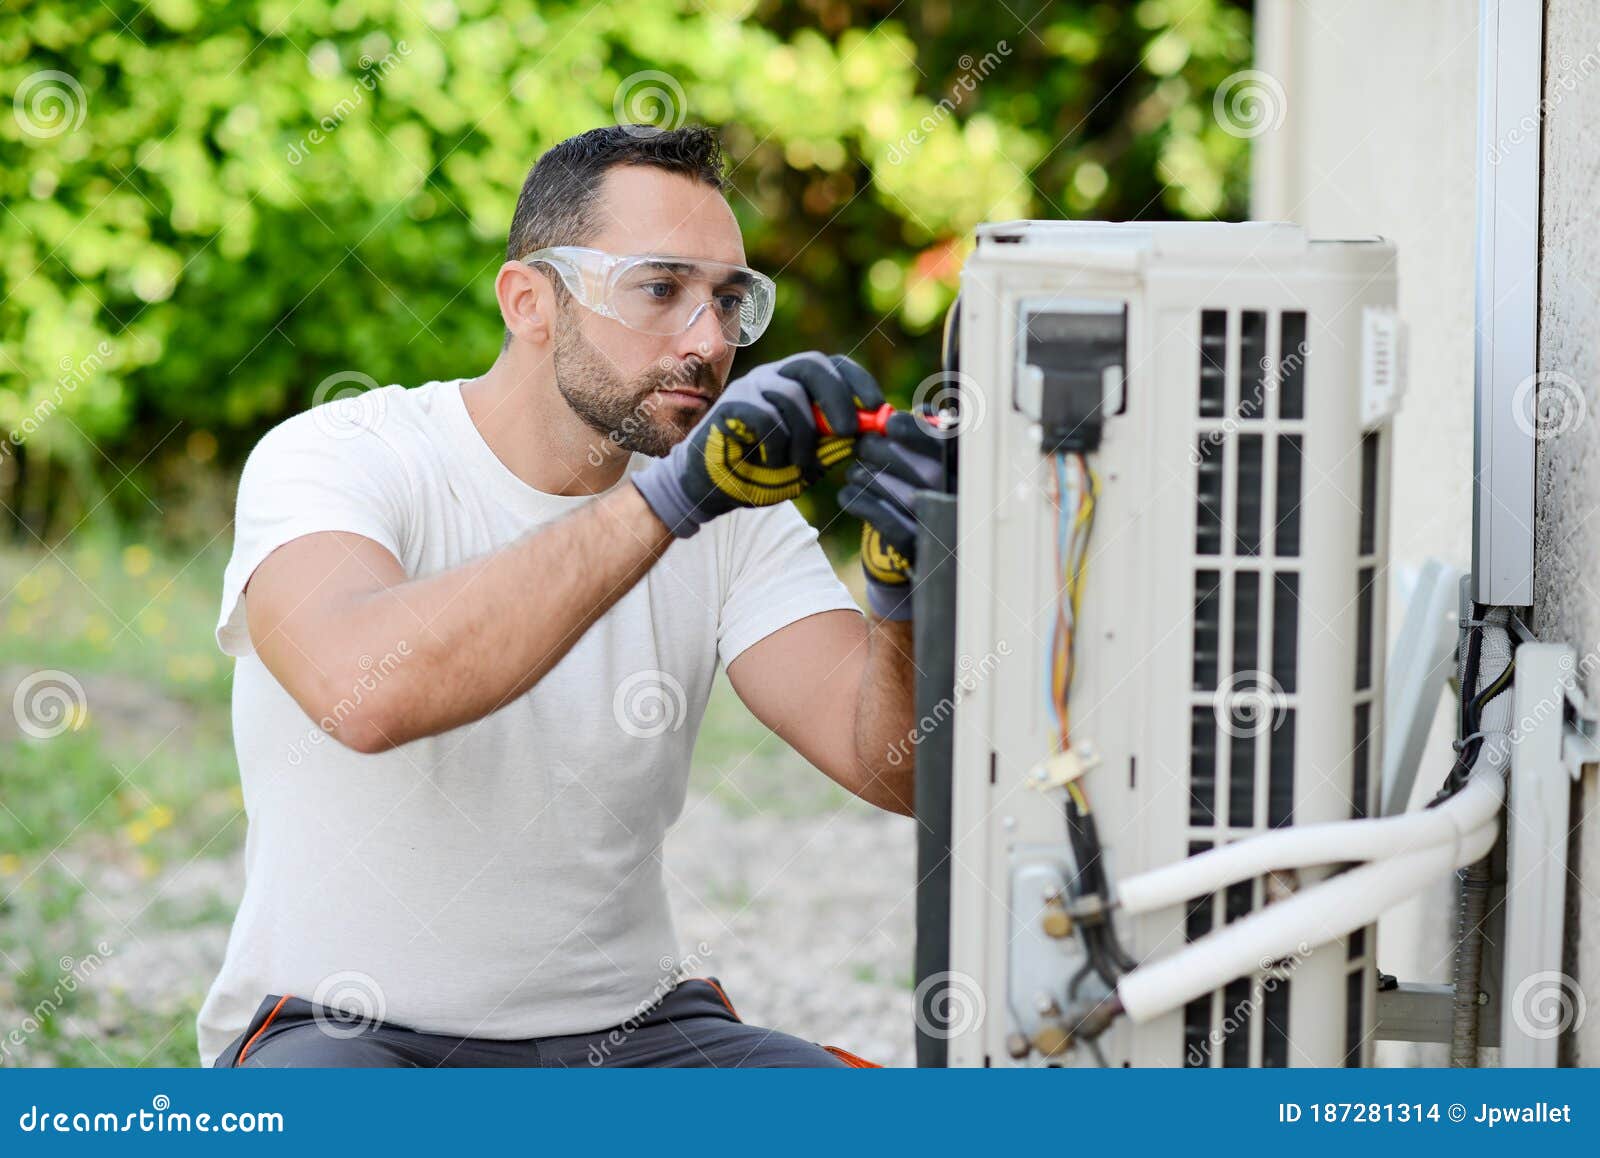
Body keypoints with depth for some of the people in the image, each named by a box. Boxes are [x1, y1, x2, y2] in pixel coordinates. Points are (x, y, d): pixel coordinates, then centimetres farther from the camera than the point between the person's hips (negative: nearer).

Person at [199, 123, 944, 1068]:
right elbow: (362, 690, -36)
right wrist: (666, 500, -40)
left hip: (627, 1025, 5)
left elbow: (896, 773, -8)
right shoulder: (339, 458, -12)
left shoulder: (728, 506, 3)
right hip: (345, 1029, -5)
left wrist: (906, 598, -30)